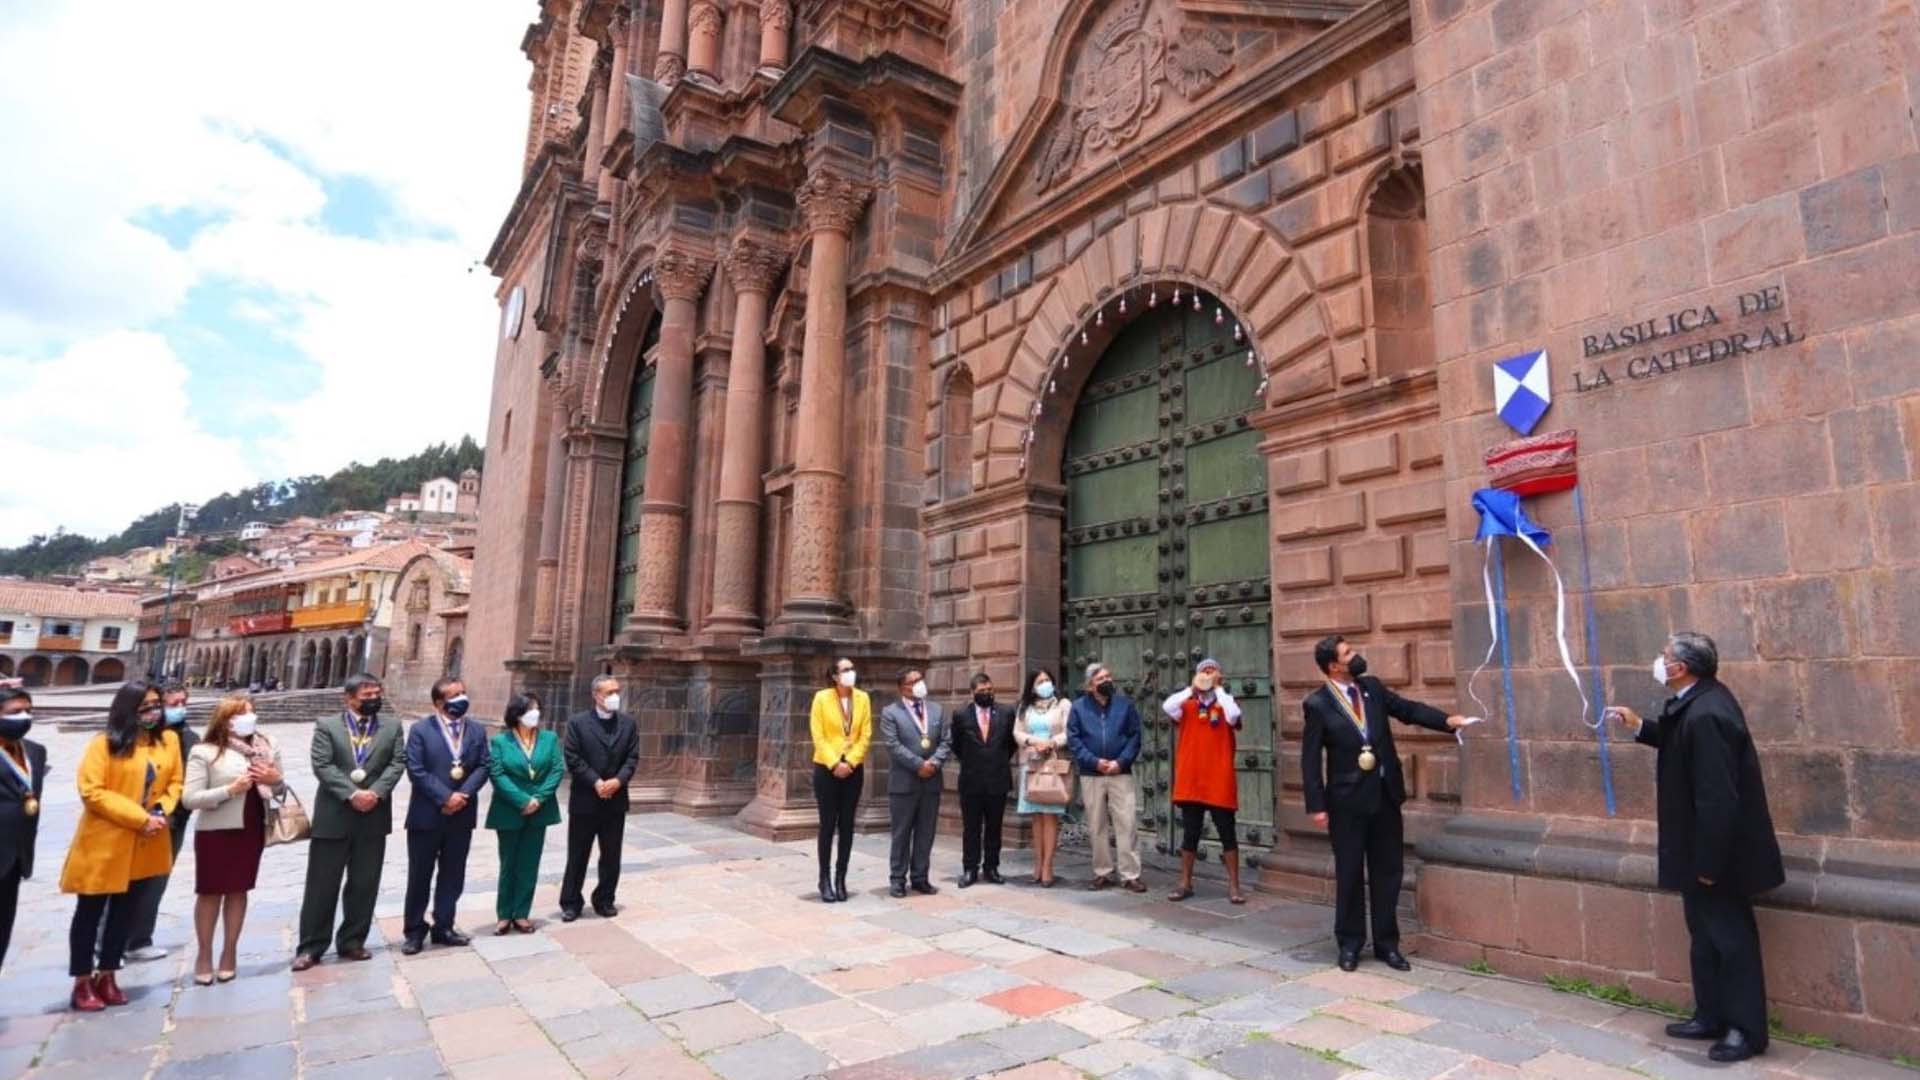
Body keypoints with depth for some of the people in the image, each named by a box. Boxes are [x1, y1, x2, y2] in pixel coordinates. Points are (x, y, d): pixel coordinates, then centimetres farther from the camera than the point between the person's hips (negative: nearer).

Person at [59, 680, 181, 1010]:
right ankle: (82, 983, 18)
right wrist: (140, 818, -20)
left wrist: (162, 812, -11)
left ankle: (106, 977, 26)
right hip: (103, 843, -5)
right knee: (90, 912, 7)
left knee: (124, 911, 14)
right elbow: (92, 791, -17)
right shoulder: (104, 744, -12)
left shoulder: (169, 740, 4)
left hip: (145, 845, 5)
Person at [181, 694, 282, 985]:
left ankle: (230, 951, 24)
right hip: (216, 830, -3)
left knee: (238, 891, 12)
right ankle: (204, 955, 23)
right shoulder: (204, 752, -9)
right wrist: (230, 790, -24)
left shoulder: (266, 747, 2)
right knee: (210, 893, 7)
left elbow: (278, 790, 11)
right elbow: (189, 798, -14)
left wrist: (276, 781, -11)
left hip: (252, 829, 3)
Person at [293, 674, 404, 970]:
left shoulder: (392, 728, 8)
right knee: (322, 885, 5)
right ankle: (311, 946, 17)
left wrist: (376, 792, -17)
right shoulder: (327, 725, 1)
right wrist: (351, 794, -18)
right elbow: (322, 765, -9)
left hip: (373, 818, 2)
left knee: (364, 885, 10)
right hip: (333, 816, -2)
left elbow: (397, 763, -1)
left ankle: (352, 941, 23)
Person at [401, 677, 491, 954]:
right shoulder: (421, 729, -6)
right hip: (427, 815, -3)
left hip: (462, 815, 4)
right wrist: (446, 797, -18)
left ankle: (443, 927, 23)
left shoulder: (476, 730, 6)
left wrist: (464, 795, -14)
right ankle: (414, 930, 21)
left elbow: (483, 767, 2)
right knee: (420, 875, 7)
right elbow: (416, 770, -12)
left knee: (452, 875, 11)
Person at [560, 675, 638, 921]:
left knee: (611, 856, 10)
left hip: (615, 801, 3)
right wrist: (596, 782, -16)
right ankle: (571, 902, 20)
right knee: (577, 856, 7)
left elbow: (633, 757, 2)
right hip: (584, 800, -3)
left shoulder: (628, 723, 5)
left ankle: (604, 900, 24)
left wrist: (617, 781, -14)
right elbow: (572, 758, -10)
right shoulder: (578, 722, -4)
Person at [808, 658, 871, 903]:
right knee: (828, 825, 0)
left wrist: (850, 763, -9)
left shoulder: (863, 698, 2)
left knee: (847, 826, 6)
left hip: (854, 770, 3)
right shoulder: (822, 698, -5)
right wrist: (834, 764, -14)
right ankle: (825, 879, 10)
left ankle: (841, 878, 15)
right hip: (826, 769, -3)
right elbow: (818, 736, -8)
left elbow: (865, 735, 1)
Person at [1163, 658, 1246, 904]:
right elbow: (1167, 706, -16)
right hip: (1190, 781, 1)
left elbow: (1233, 716, -20)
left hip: (1220, 782, -1)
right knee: (1190, 834, 10)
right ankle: (1185, 883, 19)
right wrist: (1192, 688, -8)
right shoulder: (1186, 705, 4)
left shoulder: (1227, 703, 3)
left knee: (1227, 834, 5)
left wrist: (1218, 688, -10)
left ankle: (1233, 886, 14)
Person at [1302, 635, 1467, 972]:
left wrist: (1447, 720, -8)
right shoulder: (1318, 704, -12)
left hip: (1385, 795, 5)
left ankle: (1387, 943, 24)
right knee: (1349, 874, 7)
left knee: (1388, 872, 12)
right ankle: (1349, 944, 22)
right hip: (1348, 800, -5)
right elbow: (1310, 759, -10)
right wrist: (1317, 806, -13)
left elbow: (1408, 709, 9)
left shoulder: (1372, 687, 3)